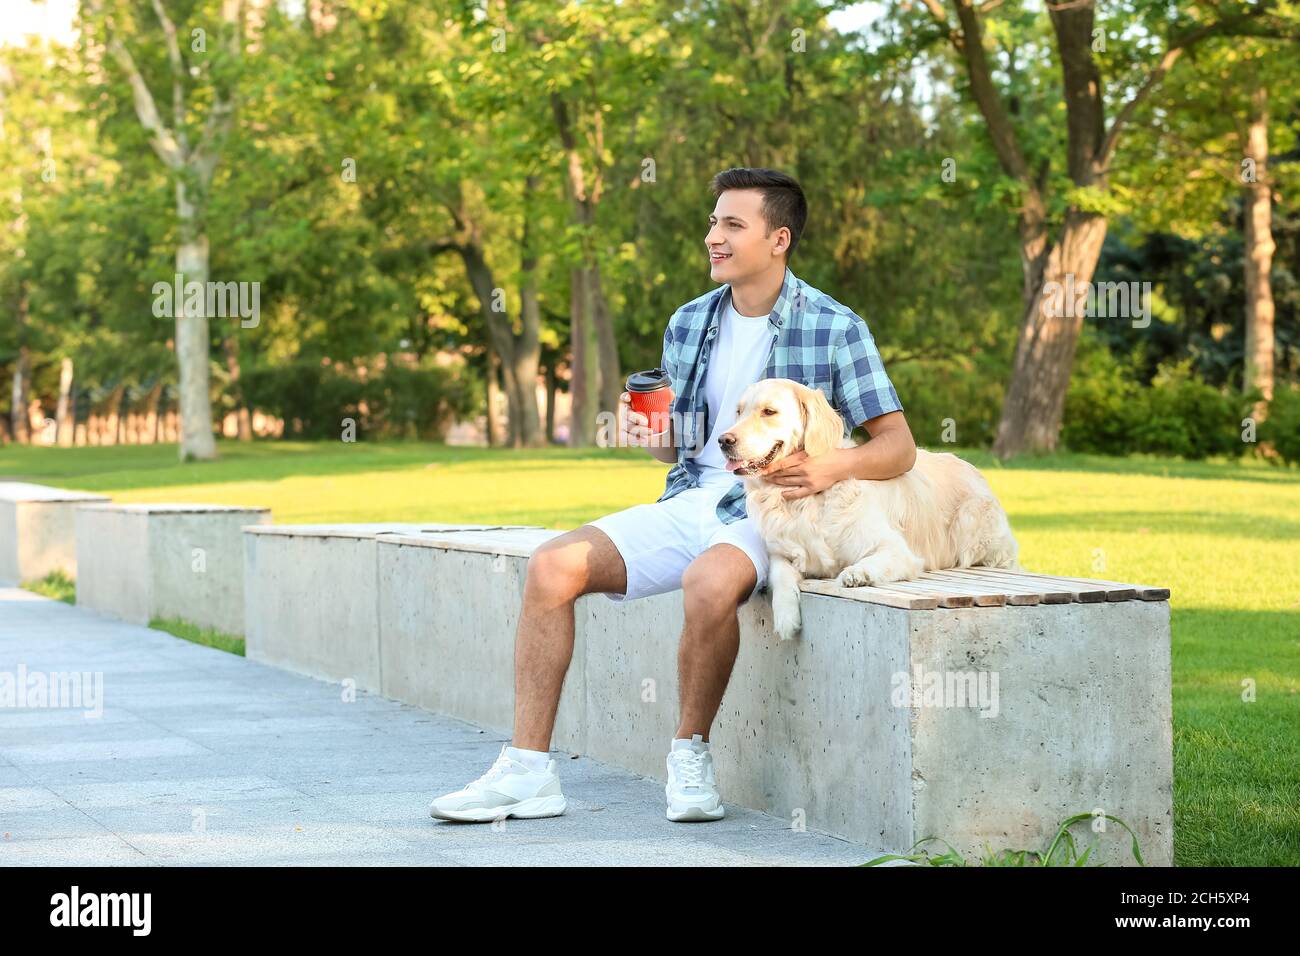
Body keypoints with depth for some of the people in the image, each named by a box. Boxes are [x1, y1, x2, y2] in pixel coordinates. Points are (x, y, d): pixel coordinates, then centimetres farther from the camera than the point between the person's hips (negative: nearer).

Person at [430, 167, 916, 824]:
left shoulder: (835, 329, -4)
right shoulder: (689, 324, 13)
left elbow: (898, 447, -5)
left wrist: (831, 468, -25)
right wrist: (651, 437, -2)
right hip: (691, 501, 6)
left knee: (709, 581, -39)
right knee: (553, 566, -14)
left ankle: (690, 754, -14)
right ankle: (528, 769, -13)